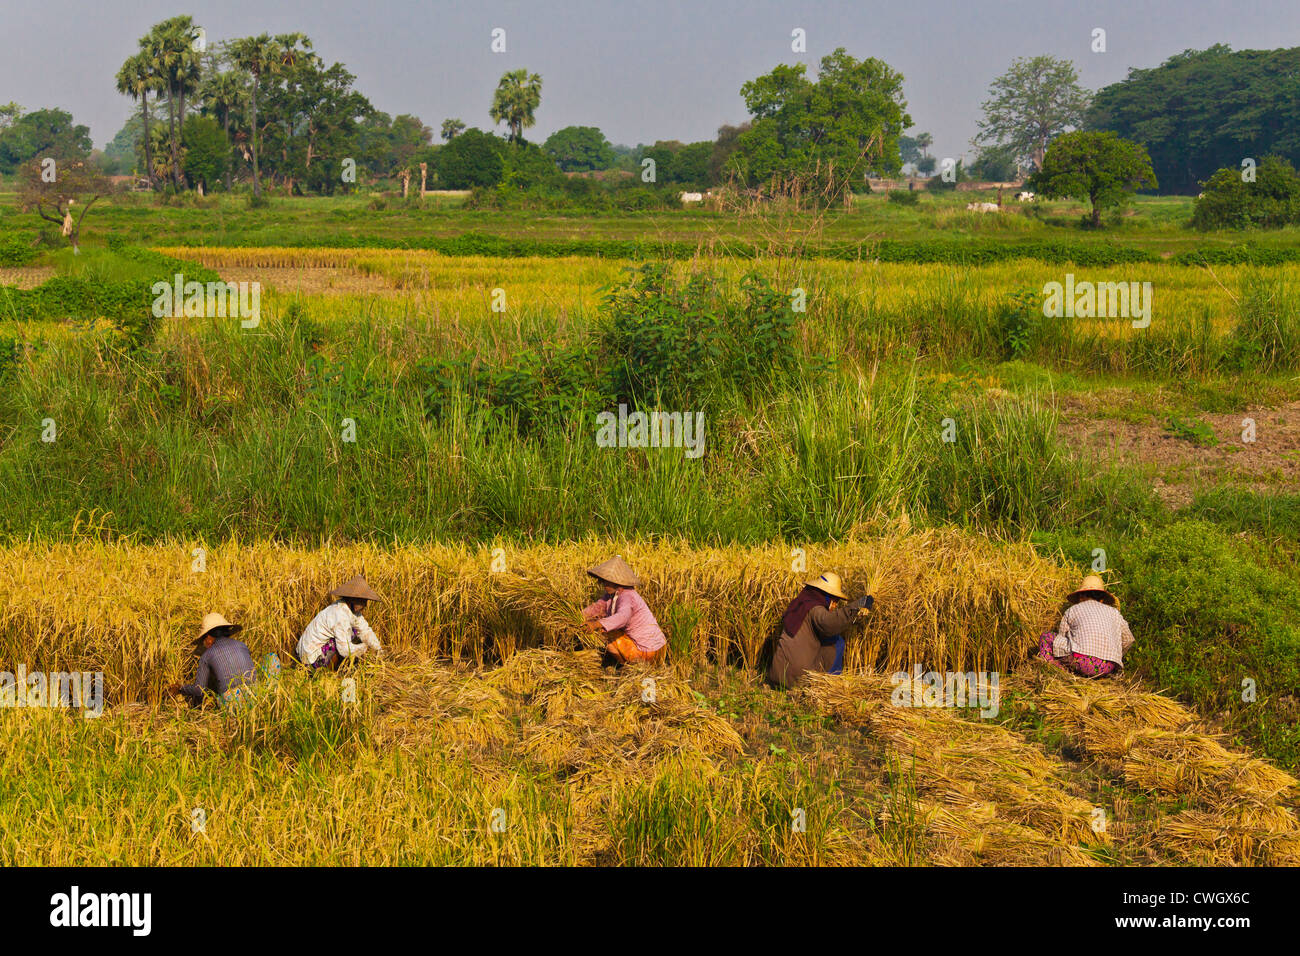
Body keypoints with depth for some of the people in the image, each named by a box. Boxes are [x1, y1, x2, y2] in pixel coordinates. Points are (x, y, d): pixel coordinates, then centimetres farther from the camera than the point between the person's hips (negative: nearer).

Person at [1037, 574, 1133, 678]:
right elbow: (1128, 640, 33)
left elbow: (1060, 637, 24)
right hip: (1107, 669, 4)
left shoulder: (1072, 610, 18)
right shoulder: (1114, 612, 24)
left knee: (1046, 636, 16)